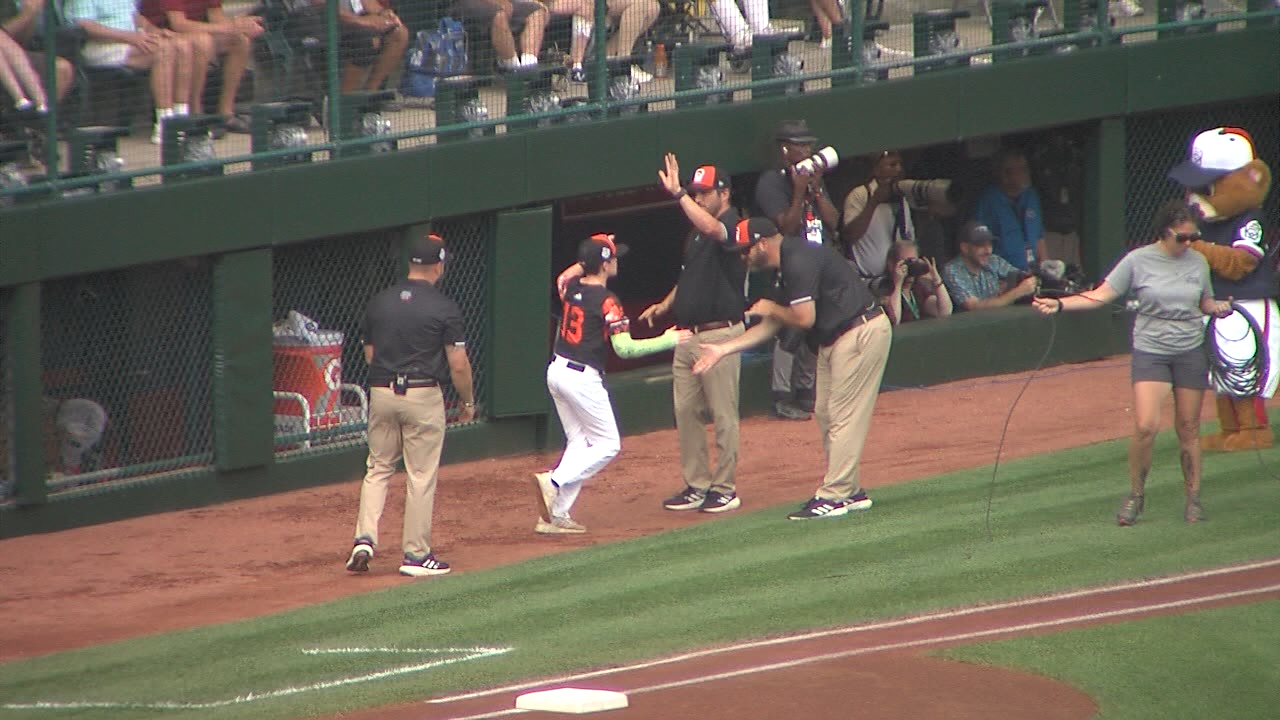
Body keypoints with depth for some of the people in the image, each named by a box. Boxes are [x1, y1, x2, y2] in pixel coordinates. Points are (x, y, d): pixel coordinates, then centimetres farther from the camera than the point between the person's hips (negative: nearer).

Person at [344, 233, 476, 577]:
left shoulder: (378, 303, 5)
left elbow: (369, 355, 12)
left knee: (378, 469, 14)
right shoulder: (444, 308, -9)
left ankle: (364, 539, -2)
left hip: (381, 393, 4)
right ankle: (416, 555, 6)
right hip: (423, 395, -4)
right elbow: (458, 364, -8)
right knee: (421, 476, 3)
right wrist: (468, 401, 6)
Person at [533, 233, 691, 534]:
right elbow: (624, 347, -22)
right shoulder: (606, 301, -17)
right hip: (582, 378, -8)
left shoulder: (572, 287, 4)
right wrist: (666, 341, -14)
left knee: (579, 442, 15)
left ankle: (555, 516, 8)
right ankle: (554, 481, -15)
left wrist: (589, 257, 27)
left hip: (556, 371, 8)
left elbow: (562, 278, 32)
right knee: (608, 445, 3)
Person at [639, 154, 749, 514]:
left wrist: (678, 193, -37)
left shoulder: (733, 225, -10)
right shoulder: (698, 231, 17)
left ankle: (724, 488, 4)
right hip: (688, 334, 9)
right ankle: (696, 485, 16)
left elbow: (713, 229, -34)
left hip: (720, 332, -9)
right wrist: (666, 304, 11)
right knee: (686, 412, 9)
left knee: (723, 414, -2)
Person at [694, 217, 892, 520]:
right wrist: (723, 348, 16)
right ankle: (849, 492, 20)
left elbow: (805, 318, -22)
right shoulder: (789, 263, 14)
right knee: (826, 415, 14)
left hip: (862, 332, -11)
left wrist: (771, 308, -2)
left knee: (843, 415, -9)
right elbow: (772, 325, 18)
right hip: (834, 340, 11)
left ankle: (832, 497, -8)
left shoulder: (799, 260, -18)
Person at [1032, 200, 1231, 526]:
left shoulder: (1197, 262, 5)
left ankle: (1193, 497, 18)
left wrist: (1218, 307, -6)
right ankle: (1136, 494, 4)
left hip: (1191, 352, 2)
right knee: (1145, 425, -14)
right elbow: (1101, 294, -5)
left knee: (1188, 428, 5)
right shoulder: (1138, 261, -5)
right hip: (1150, 351, -2)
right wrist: (1060, 304, -16)